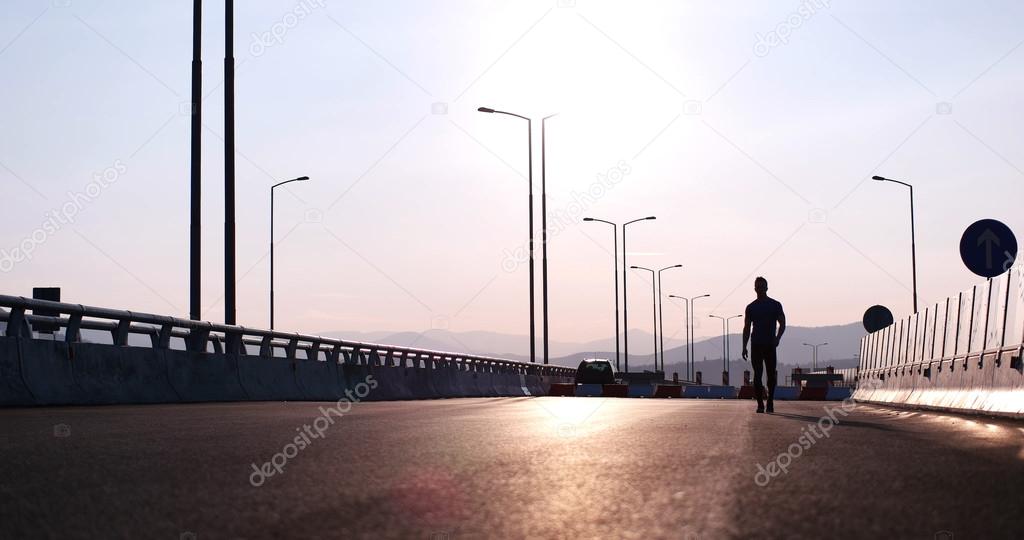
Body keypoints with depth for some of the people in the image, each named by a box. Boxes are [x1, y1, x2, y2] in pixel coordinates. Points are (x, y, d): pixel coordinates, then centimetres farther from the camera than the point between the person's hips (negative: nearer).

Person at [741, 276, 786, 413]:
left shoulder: (775, 305, 5)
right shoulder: (751, 307, 10)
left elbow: (782, 325, 3)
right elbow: (747, 328, 12)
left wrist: (777, 338, -14)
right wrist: (744, 347, 4)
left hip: (770, 345, -1)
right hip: (755, 345, 1)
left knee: (771, 374, -2)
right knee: (757, 375, -3)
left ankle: (770, 402, 7)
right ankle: (760, 404, -1)